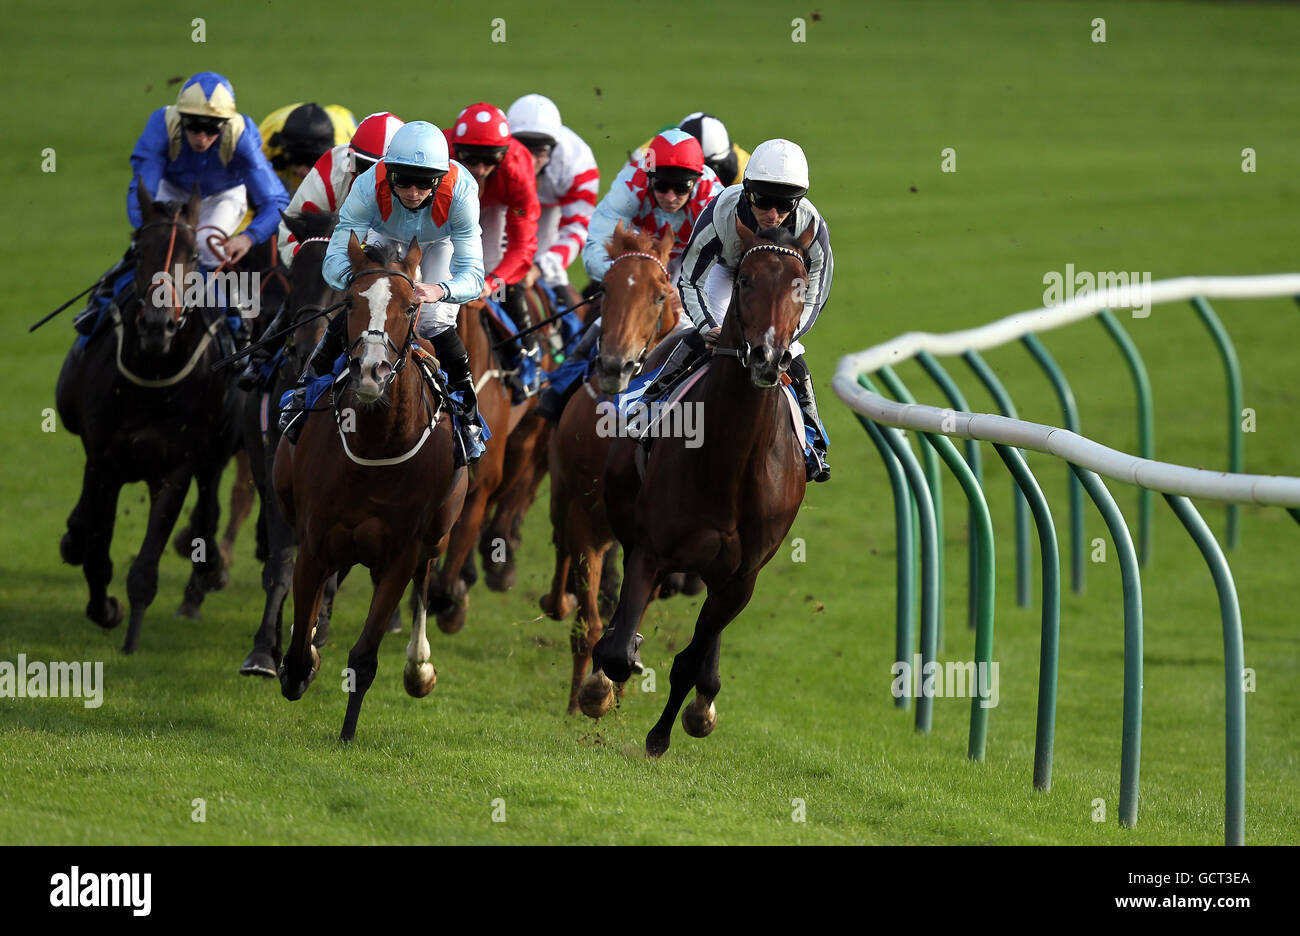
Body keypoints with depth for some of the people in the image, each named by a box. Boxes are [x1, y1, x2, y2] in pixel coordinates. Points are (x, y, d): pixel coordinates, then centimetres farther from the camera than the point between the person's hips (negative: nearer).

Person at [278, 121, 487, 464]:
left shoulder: (459, 192, -43)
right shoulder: (368, 188, -41)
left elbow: (472, 275, -43)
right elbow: (333, 260, -39)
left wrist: (439, 291, -65)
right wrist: (356, 278, -63)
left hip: (442, 242, -1)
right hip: (386, 237, 1)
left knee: (434, 322, -18)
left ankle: (469, 416, 3)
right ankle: (306, 389, 11)